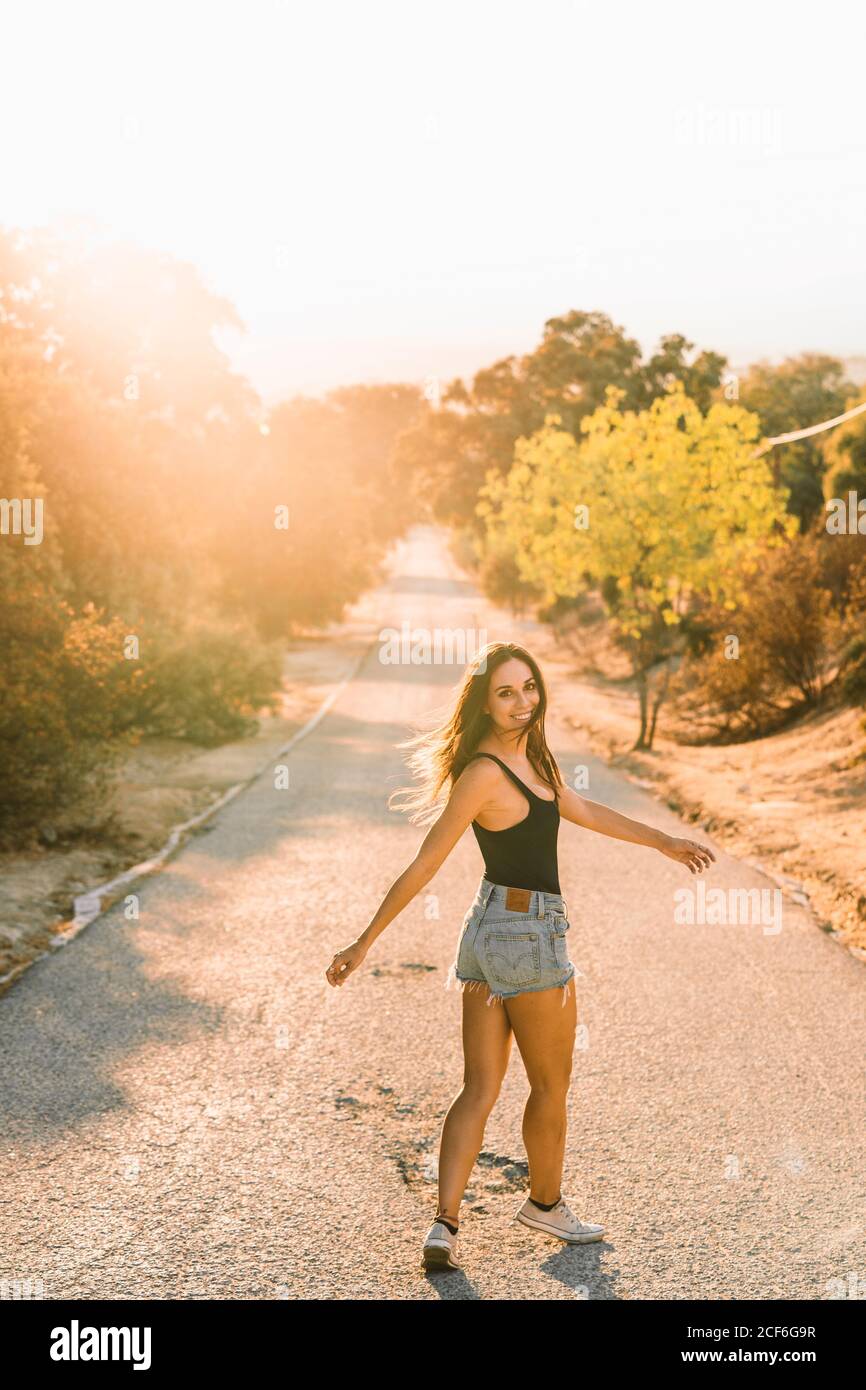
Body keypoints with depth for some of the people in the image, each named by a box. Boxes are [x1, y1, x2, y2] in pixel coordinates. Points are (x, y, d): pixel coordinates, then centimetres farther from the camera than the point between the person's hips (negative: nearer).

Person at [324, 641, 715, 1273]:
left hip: (489, 932, 8)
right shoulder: (484, 774, -20)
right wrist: (364, 944, -15)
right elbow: (424, 865, -18)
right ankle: (546, 1202, 34)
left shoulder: (530, 757, 8)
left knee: (480, 1089, 8)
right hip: (528, 936, -8)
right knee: (552, 1086, 14)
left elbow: (582, 810, 23)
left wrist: (664, 842, 29)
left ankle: (445, 1223, 7)